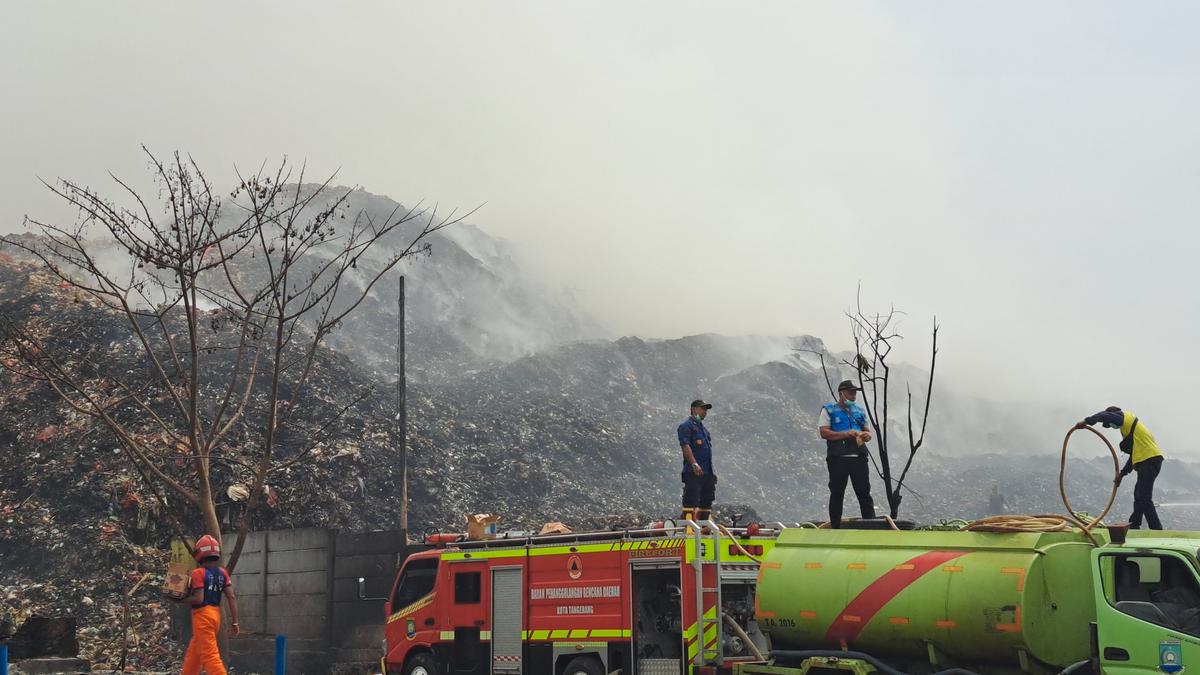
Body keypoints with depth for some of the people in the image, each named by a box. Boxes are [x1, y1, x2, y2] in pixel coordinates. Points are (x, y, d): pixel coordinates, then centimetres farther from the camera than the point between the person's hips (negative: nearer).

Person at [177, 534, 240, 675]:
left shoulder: (198, 573, -11)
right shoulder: (222, 573, 8)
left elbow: (198, 599, -18)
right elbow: (232, 597, 3)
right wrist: (235, 622, 6)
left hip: (203, 616, -8)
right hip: (215, 614, 8)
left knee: (210, 655, -10)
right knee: (192, 654, 20)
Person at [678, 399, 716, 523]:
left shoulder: (703, 428, 24)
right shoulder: (686, 425, -4)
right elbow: (685, 445, -16)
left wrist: (712, 471, 21)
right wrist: (694, 464, -26)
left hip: (707, 472, 9)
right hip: (693, 472, -9)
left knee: (706, 502, 9)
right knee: (691, 501, -12)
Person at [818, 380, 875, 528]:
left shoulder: (859, 411, 20)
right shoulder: (828, 410, 5)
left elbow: (867, 431, 23)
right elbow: (824, 432, -6)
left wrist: (867, 435, -3)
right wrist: (845, 434, -17)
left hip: (859, 457, 4)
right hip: (838, 458, -4)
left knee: (864, 492, 2)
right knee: (837, 494, 2)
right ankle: (835, 526, 7)